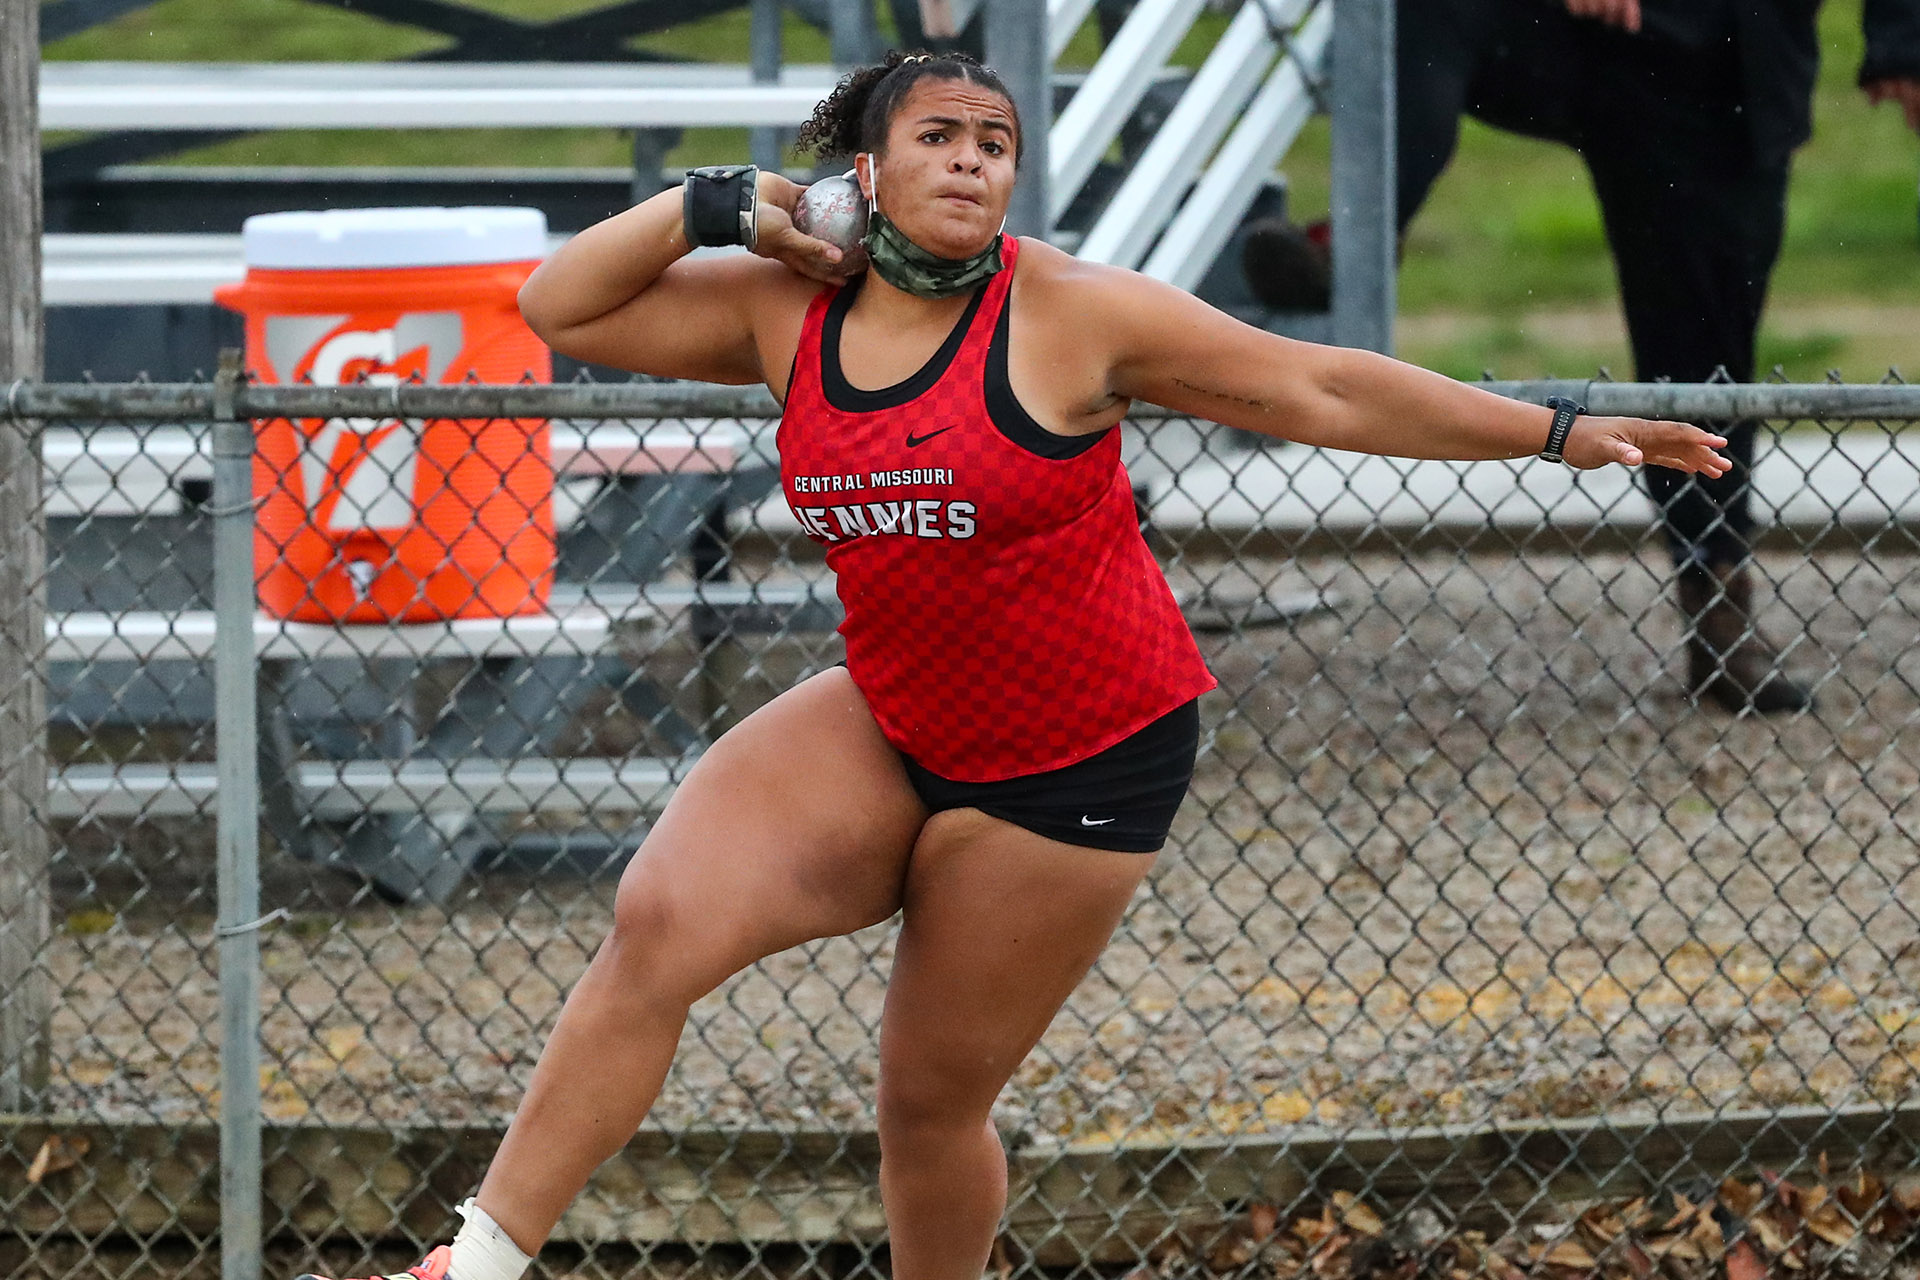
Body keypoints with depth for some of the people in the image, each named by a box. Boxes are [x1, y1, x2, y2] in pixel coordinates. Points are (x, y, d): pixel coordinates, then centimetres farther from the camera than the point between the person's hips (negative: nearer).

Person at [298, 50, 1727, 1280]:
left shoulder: (1070, 314, -15)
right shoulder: (786, 310, -2)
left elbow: (1323, 389, -10)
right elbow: (564, 306, 6)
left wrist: (1561, 433, -9)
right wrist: (713, 208, -8)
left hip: (1076, 763, -4)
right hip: (887, 732, 4)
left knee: (935, 1100, 4)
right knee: (660, 919, -18)